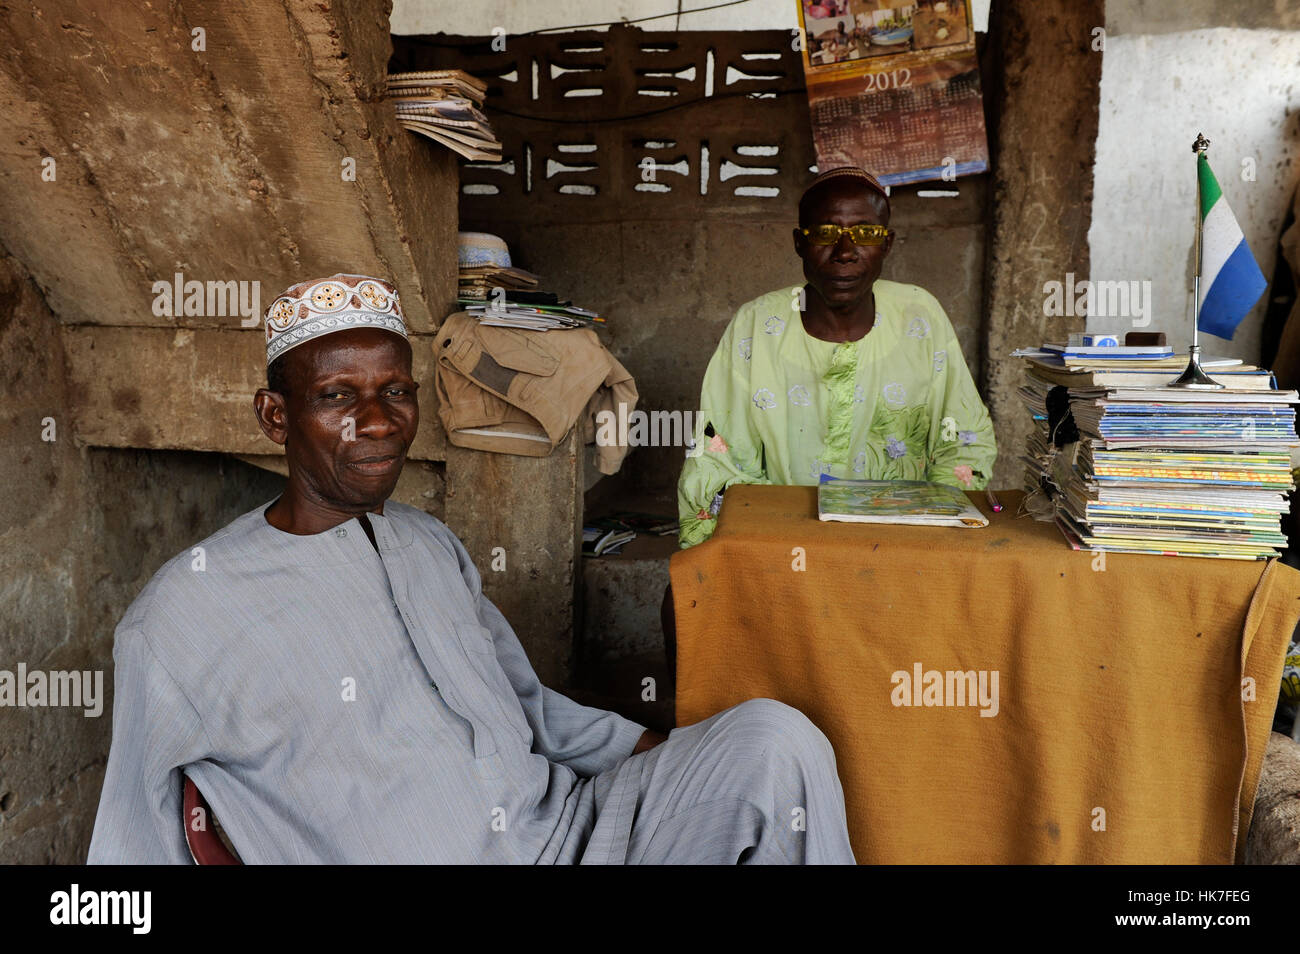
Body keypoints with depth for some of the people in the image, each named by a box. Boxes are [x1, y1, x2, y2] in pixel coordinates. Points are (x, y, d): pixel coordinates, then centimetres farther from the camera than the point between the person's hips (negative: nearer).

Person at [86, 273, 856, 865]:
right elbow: (138, 848, 1)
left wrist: (676, 755, 9)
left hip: (576, 830, 6)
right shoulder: (179, 622, -6)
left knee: (773, 734, -14)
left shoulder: (432, 545, 12)